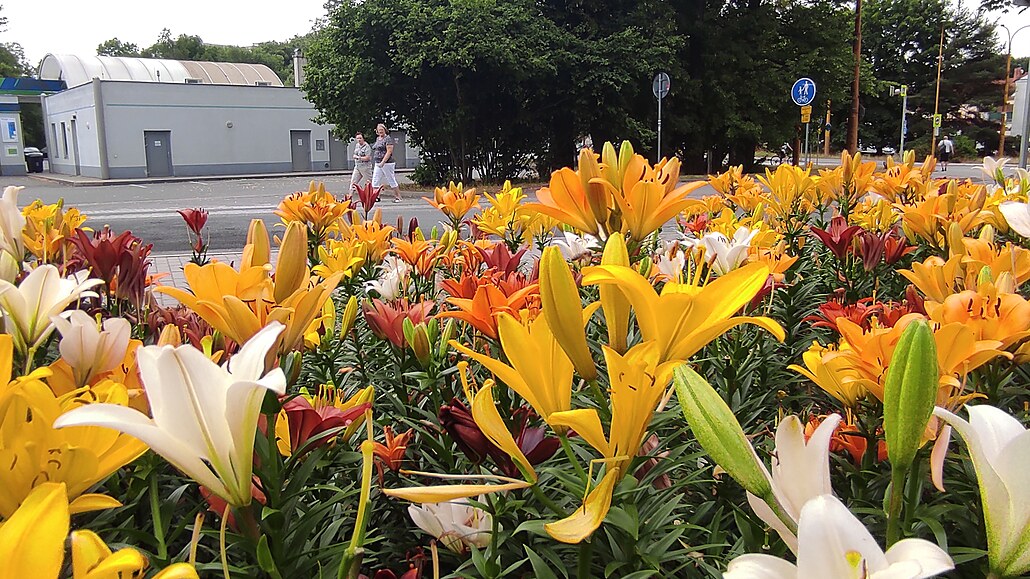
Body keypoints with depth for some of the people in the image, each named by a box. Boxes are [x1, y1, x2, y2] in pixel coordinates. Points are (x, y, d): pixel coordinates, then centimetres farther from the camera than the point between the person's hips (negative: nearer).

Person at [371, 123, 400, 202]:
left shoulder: (388, 139, -9)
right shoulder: (378, 139, 15)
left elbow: (389, 152, -17)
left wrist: (383, 162, -24)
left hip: (387, 163, -8)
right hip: (377, 164, 8)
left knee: (392, 181, 0)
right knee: (375, 182, 2)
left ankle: (398, 197, 8)